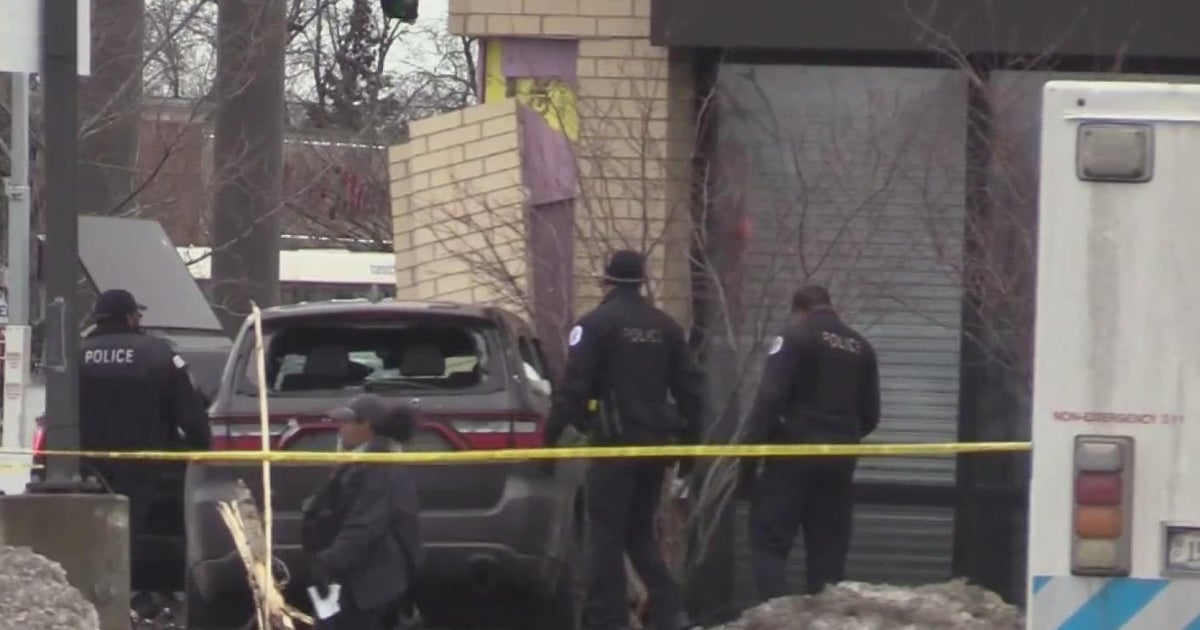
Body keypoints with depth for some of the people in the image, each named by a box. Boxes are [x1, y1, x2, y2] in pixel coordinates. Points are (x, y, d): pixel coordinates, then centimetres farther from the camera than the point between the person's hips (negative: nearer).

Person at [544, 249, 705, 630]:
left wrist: (551, 435, -10)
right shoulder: (666, 327, 13)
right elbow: (690, 388, 14)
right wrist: (689, 442, 21)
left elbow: (574, 385, -13)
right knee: (640, 530, 16)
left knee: (606, 532, -2)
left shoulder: (596, 324, -6)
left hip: (616, 441, -6)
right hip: (656, 441, 6)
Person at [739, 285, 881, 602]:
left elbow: (769, 399, -14)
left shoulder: (795, 337, -4)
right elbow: (870, 415, 16)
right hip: (838, 459, 5)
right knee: (829, 547, 10)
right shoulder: (861, 347, 14)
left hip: (795, 454, -5)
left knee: (769, 539, -4)